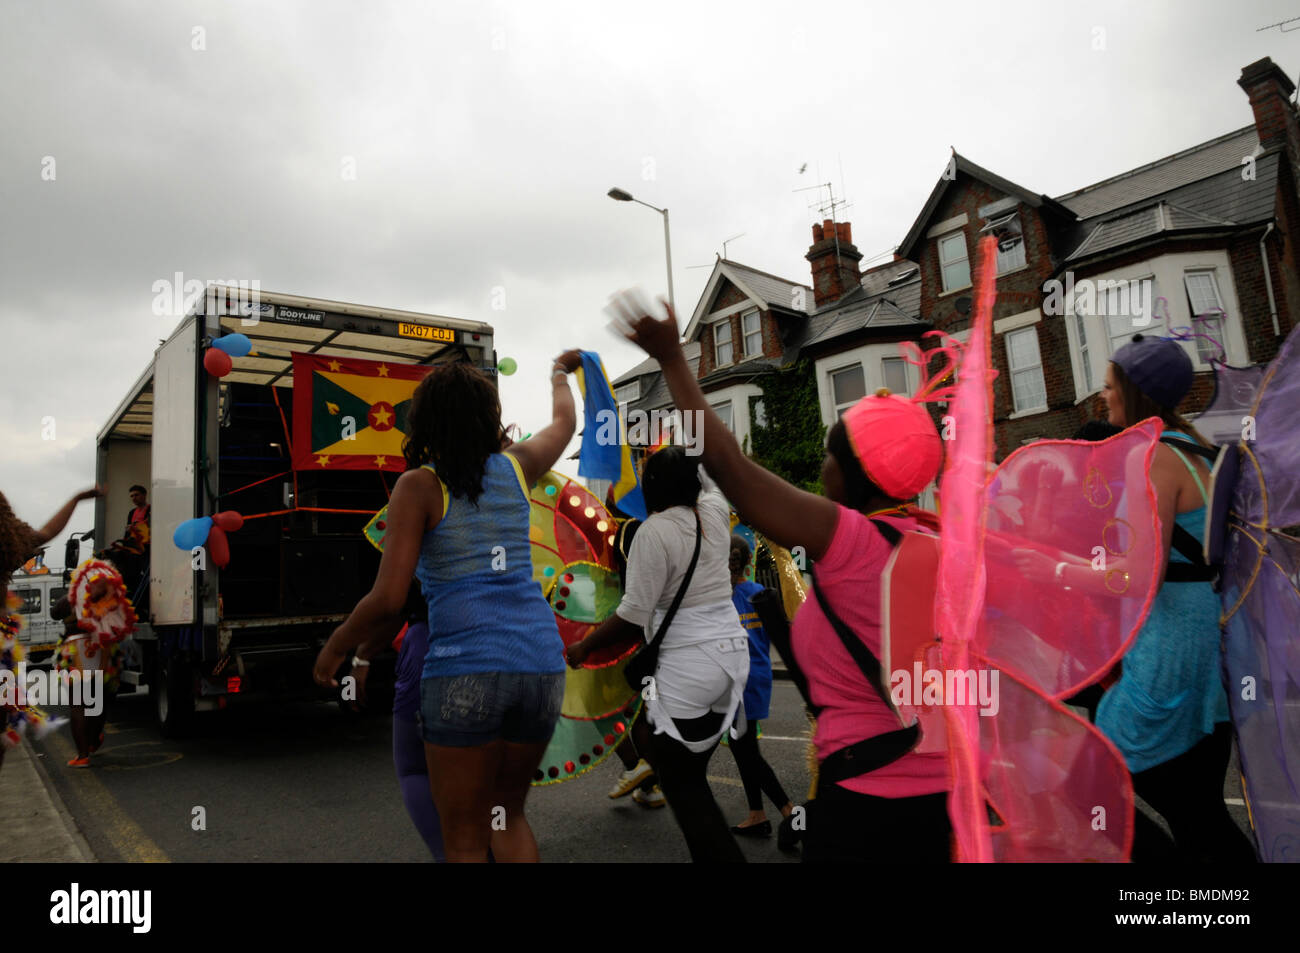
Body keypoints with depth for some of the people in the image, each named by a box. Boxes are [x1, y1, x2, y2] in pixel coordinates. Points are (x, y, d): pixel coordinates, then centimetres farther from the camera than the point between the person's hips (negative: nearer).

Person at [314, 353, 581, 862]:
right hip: (541, 663, 5)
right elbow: (564, 422, 34)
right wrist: (559, 374, 54)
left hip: (464, 668, -4)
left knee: (464, 840, 12)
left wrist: (334, 647, 11)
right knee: (508, 814, 25)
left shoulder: (420, 485, 0)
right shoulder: (515, 468, 11)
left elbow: (388, 601, -7)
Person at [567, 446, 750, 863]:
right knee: (691, 773, 19)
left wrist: (584, 646, -1)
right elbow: (710, 481, 29)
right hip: (732, 653, 7)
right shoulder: (715, 512, 3)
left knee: (681, 782, 3)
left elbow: (633, 615, -14)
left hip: (688, 665, -7)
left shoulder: (654, 531, -13)